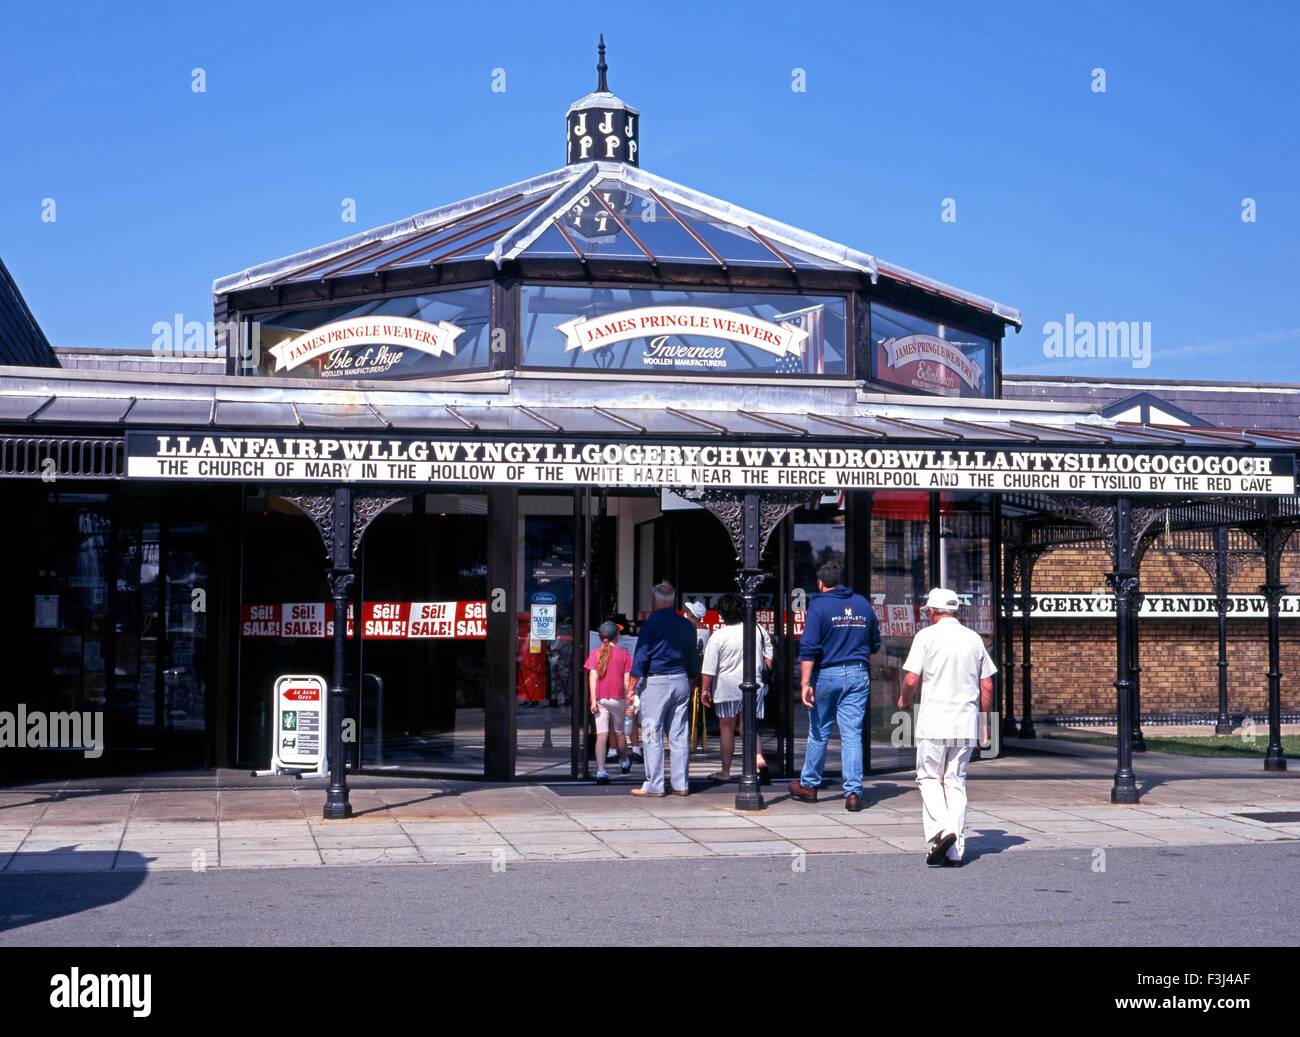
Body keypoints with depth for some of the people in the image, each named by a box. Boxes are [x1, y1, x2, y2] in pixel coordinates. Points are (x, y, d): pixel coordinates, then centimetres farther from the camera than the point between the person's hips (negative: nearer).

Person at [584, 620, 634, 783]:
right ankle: (624, 762, 41)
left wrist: (593, 700, -7)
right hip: (617, 699, 0)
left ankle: (601, 771, -15)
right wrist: (629, 701, 3)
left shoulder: (595, 654, 3)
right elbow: (626, 680, 0)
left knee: (601, 736, -5)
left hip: (600, 699, 0)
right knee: (618, 732, 19)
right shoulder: (624, 654, 2)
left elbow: (593, 677, -5)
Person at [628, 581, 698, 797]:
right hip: (681, 682, 6)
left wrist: (632, 688, -7)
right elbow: (693, 660, 16)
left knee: (652, 735, -1)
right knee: (679, 736, 8)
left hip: (656, 682, -6)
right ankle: (681, 785, 9)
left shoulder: (652, 622, -8)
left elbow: (640, 657, -10)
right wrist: (691, 684, 25)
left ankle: (654, 785, -2)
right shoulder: (686, 625, 9)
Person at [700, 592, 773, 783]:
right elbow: (769, 659, 8)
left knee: (727, 729, 10)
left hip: (726, 688, -3)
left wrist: (705, 690, -2)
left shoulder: (718, 636, -12)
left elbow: (709, 669, -11)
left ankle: (725, 772, 17)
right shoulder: (757, 629, 0)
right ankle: (760, 759, -14)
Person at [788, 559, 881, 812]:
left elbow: (809, 649, -13)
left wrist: (805, 683, -15)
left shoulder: (819, 606, -6)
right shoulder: (862, 604, 8)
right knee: (852, 734, 1)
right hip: (859, 675, 3)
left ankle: (808, 785, 23)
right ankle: (853, 792, -6)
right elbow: (875, 644, 17)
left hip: (827, 675, -3)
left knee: (819, 733, 11)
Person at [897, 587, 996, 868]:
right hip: (966, 723, 4)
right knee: (956, 781, 9)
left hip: (933, 723, -4)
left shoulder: (927, 636, -5)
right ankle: (955, 850, 5)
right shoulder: (974, 639, 10)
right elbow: (987, 686, 10)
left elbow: (911, 680, -10)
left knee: (929, 778, 7)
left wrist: (905, 700, 10)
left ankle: (940, 829, -15)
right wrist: (983, 722, 18)